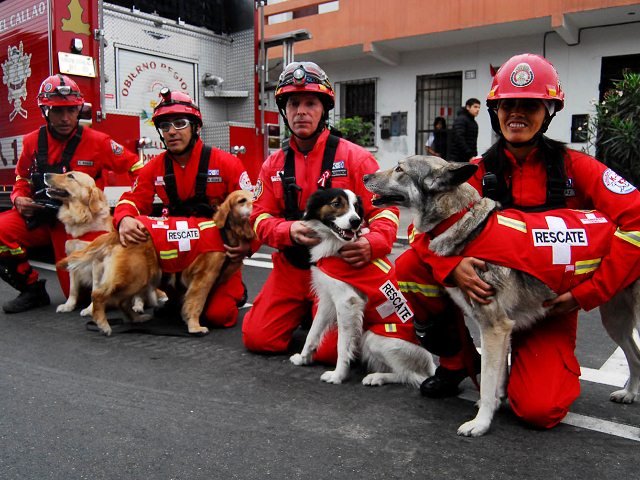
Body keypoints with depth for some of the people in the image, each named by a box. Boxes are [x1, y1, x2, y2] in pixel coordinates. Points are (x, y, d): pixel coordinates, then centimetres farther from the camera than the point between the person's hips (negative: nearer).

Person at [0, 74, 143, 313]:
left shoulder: (96, 141, -9)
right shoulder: (32, 141, 1)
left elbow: (134, 165, -4)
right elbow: (22, 177, 16)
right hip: (38, 216, 3)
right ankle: (32, 289, -4)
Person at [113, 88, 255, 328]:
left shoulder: (226, 163, -11)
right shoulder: (155, 168, 2)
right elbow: (132, 200, -2)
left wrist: (248, 243, -30)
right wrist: (125, 220, -27)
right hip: (176, 249, 5)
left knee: (217, 314, -21)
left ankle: (234, 290, 19)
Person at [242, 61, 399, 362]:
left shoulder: (354, 157, -6)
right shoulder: (274, 164, 6)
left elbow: (385, 208, -10)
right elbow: (260, 218, 3)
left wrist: (373, 243, -31)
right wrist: (289, 231, -20)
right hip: (291, 268, 4)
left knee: (329, 351, -13)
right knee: (256, 337, -1)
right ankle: (305, 312, 27)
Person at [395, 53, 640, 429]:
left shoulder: (573, 166, -9)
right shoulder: (478, 172, -3)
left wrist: (587, 293, -21)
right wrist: (452, 267, -32)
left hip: (550, 306, -2)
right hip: (492, 290, 2)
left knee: (538, 409, -21)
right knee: (411, 267, -20)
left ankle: (563, 368, 18)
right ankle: (458, 361, 2)